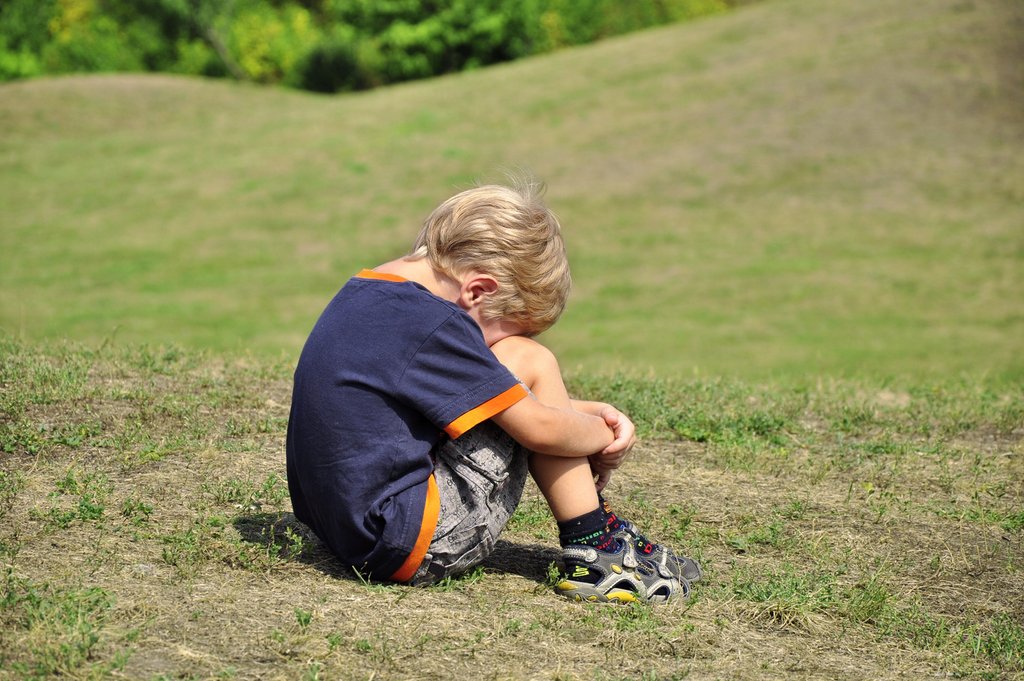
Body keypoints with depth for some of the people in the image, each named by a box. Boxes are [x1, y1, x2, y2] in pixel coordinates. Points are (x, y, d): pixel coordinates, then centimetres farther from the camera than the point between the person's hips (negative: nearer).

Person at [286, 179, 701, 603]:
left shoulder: (363, 295, 12)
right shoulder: (432, 325, -18)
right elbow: (540, 429, -13)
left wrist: (587, 412, 13)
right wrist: (605, 436, 6)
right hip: (418, 549, -10)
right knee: (528, 361, -3)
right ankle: (594, 552, -1)